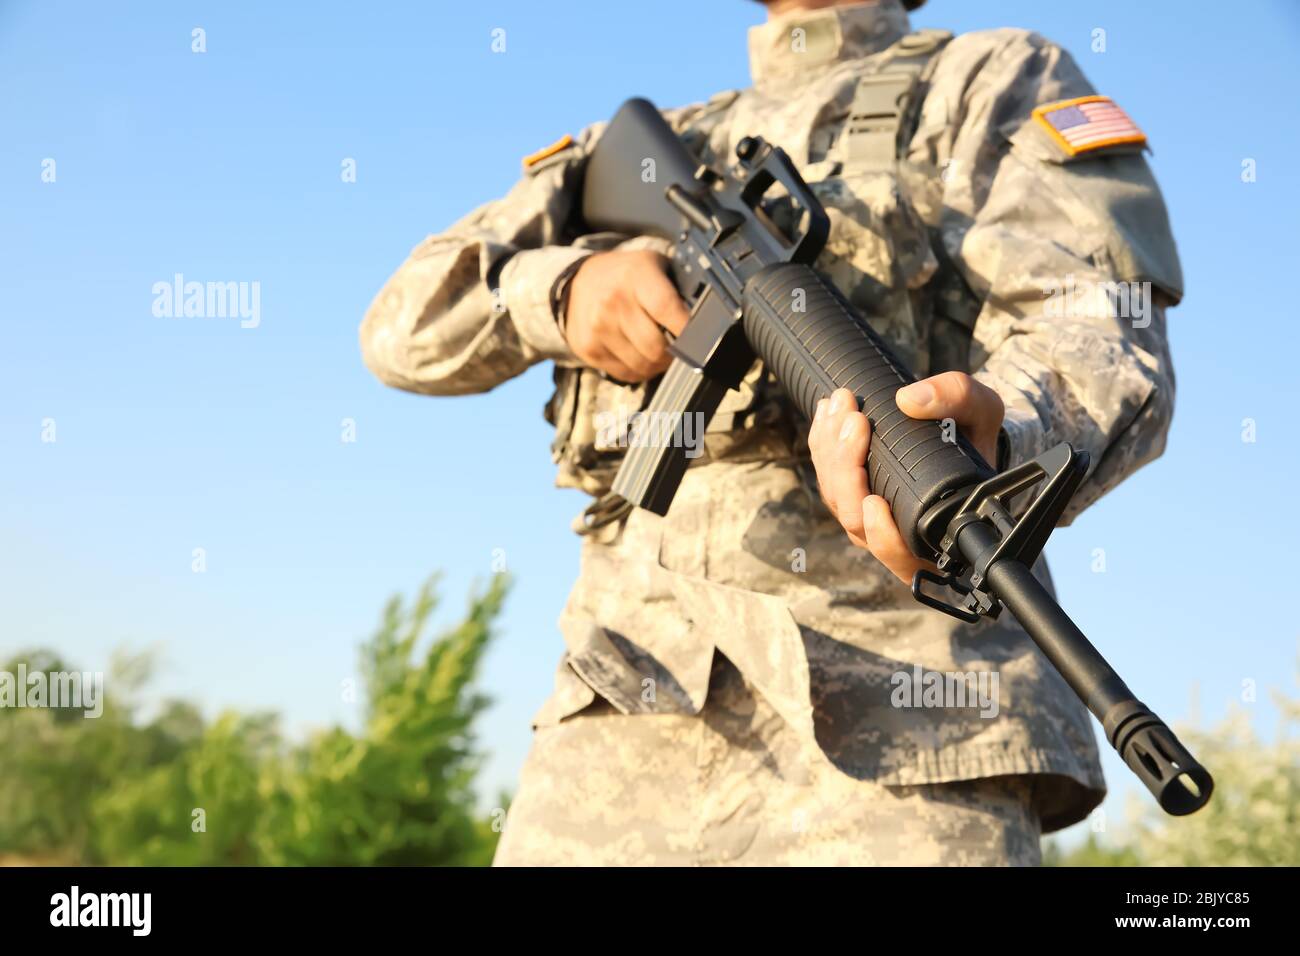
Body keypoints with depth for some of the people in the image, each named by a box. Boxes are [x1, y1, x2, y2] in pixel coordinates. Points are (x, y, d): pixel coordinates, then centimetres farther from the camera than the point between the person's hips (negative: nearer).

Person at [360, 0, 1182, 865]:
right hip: (631, 710, 4)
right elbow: (407, 323, 19)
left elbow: (1103, 336, -4)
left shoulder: (1000, 83, 14)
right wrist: (563, 284, -3)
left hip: (889, 709, -4)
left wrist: (1002, 435, -28)